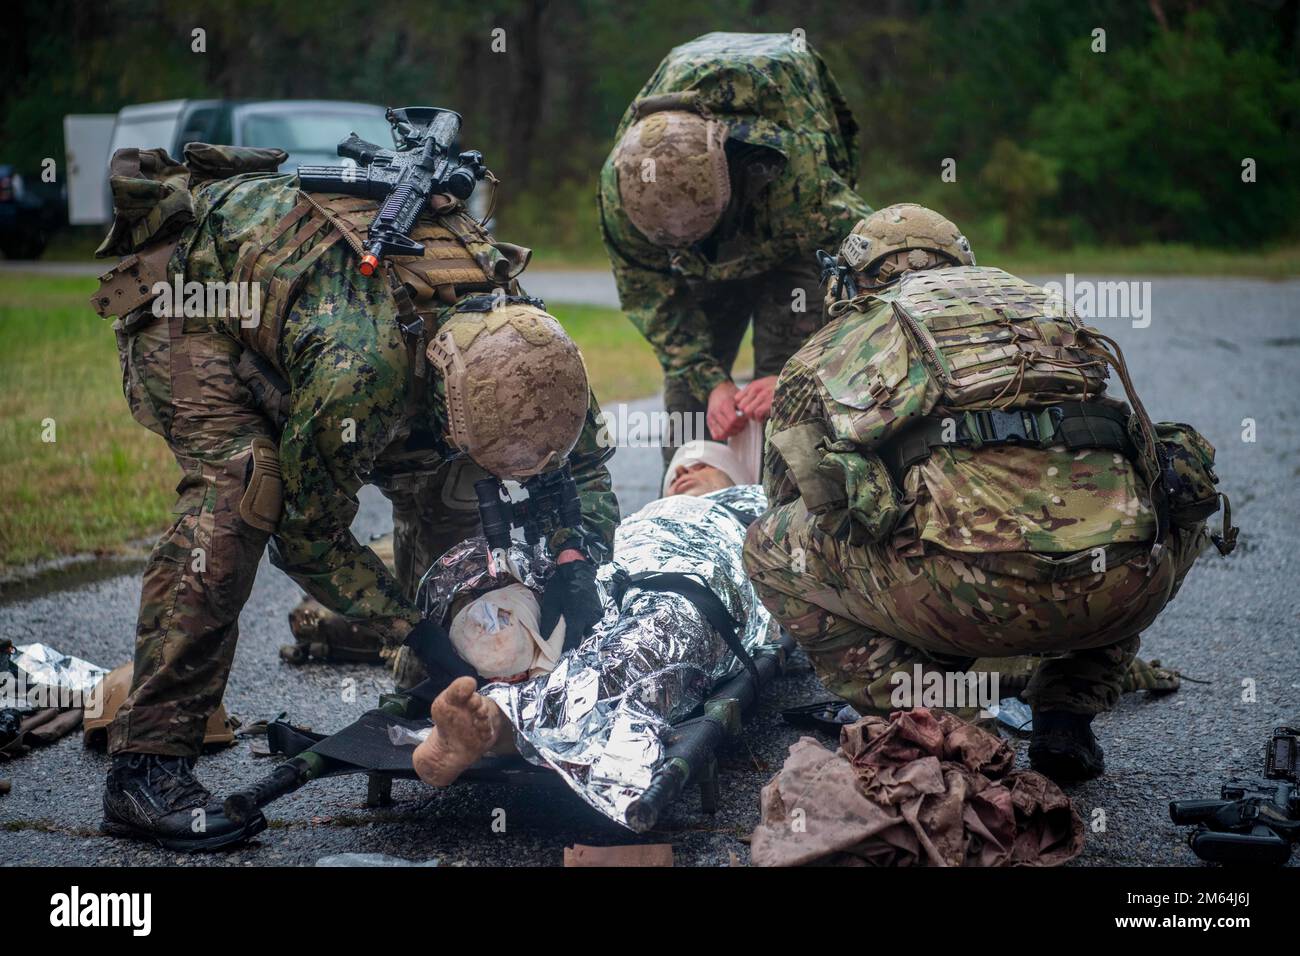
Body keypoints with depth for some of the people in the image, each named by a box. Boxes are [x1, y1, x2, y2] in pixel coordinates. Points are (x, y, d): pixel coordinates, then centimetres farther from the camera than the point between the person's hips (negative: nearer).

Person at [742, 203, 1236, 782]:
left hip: (971, 591, -3)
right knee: (1175, 504, 40)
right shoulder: (1033, 303, 36)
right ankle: (1066, 717, 26)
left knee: (771, 547, 23)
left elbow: (795, 501, 42)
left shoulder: (825, 353, 27)